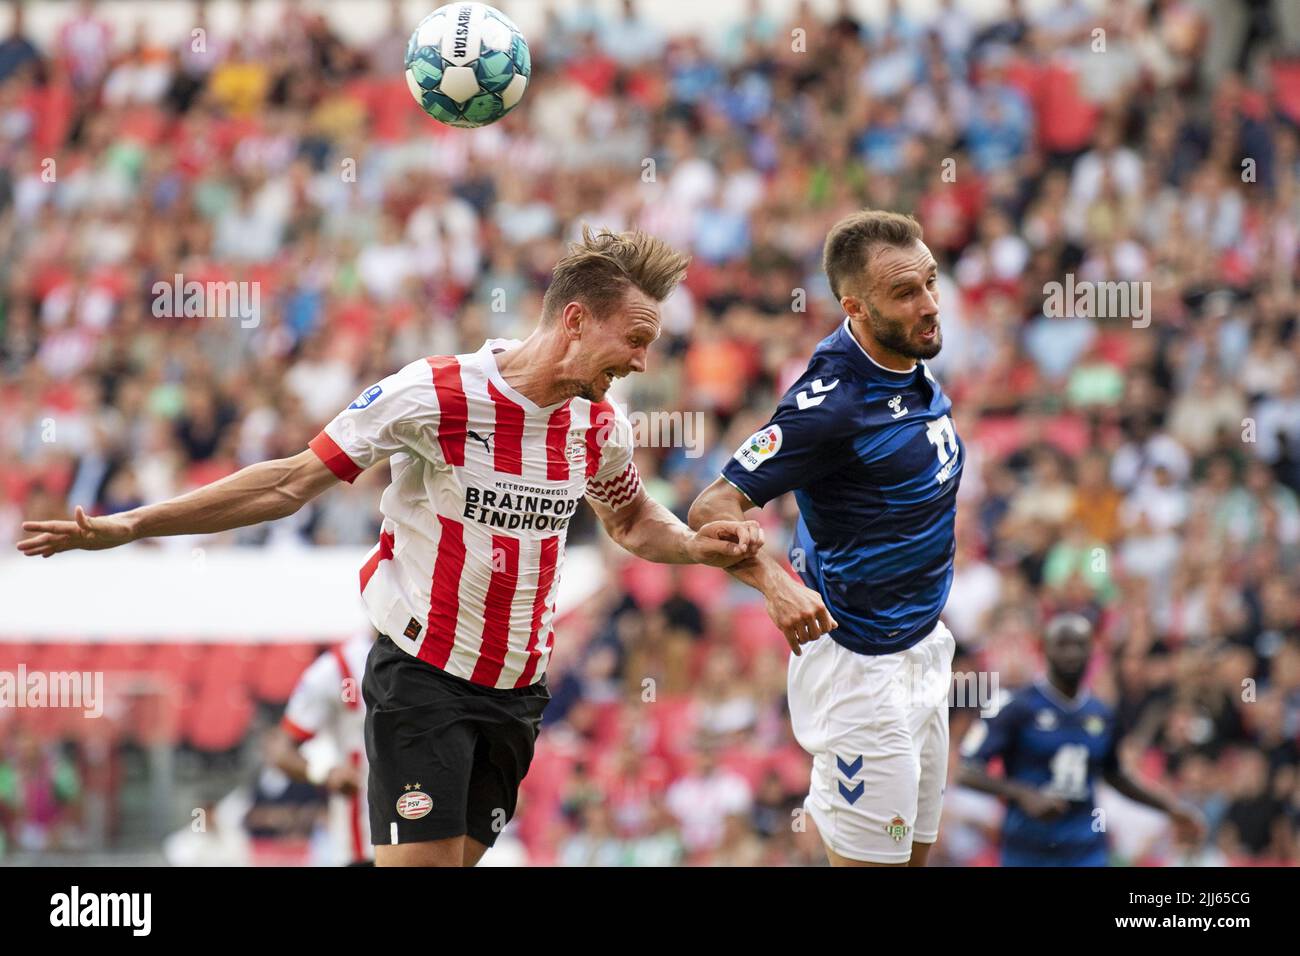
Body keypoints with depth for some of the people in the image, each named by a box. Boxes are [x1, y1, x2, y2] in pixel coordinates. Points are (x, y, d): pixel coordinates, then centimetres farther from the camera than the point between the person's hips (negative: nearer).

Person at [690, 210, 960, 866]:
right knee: (871, 860, -8)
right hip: (859, 662, -9)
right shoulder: (833, 401, -22)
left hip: (923, 651, 9)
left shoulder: (918, 376, 4)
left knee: (914, 853, 13)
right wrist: (776, 584, -42)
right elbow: (712, 511, -25)